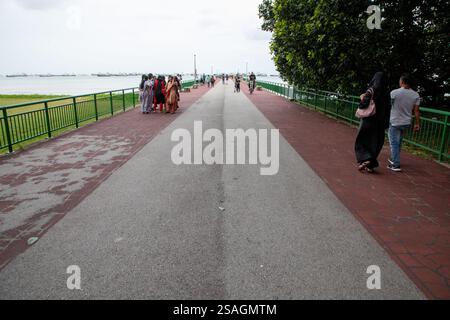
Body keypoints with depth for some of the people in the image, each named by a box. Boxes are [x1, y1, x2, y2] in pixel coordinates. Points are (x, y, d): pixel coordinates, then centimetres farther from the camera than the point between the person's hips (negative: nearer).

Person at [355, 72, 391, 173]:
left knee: (361, 141, 8)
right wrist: (385, 124, 7)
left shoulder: (371, 90, -12)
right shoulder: (386, 93, 3)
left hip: (368, 121, -5)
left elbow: (363, 105, -19)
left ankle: (365, 159, -13)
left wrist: (362, 98, 2)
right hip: (380, 123, 5)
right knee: (375, 143, 13)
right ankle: (371, 165, 16)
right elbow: (388, 109, 3)